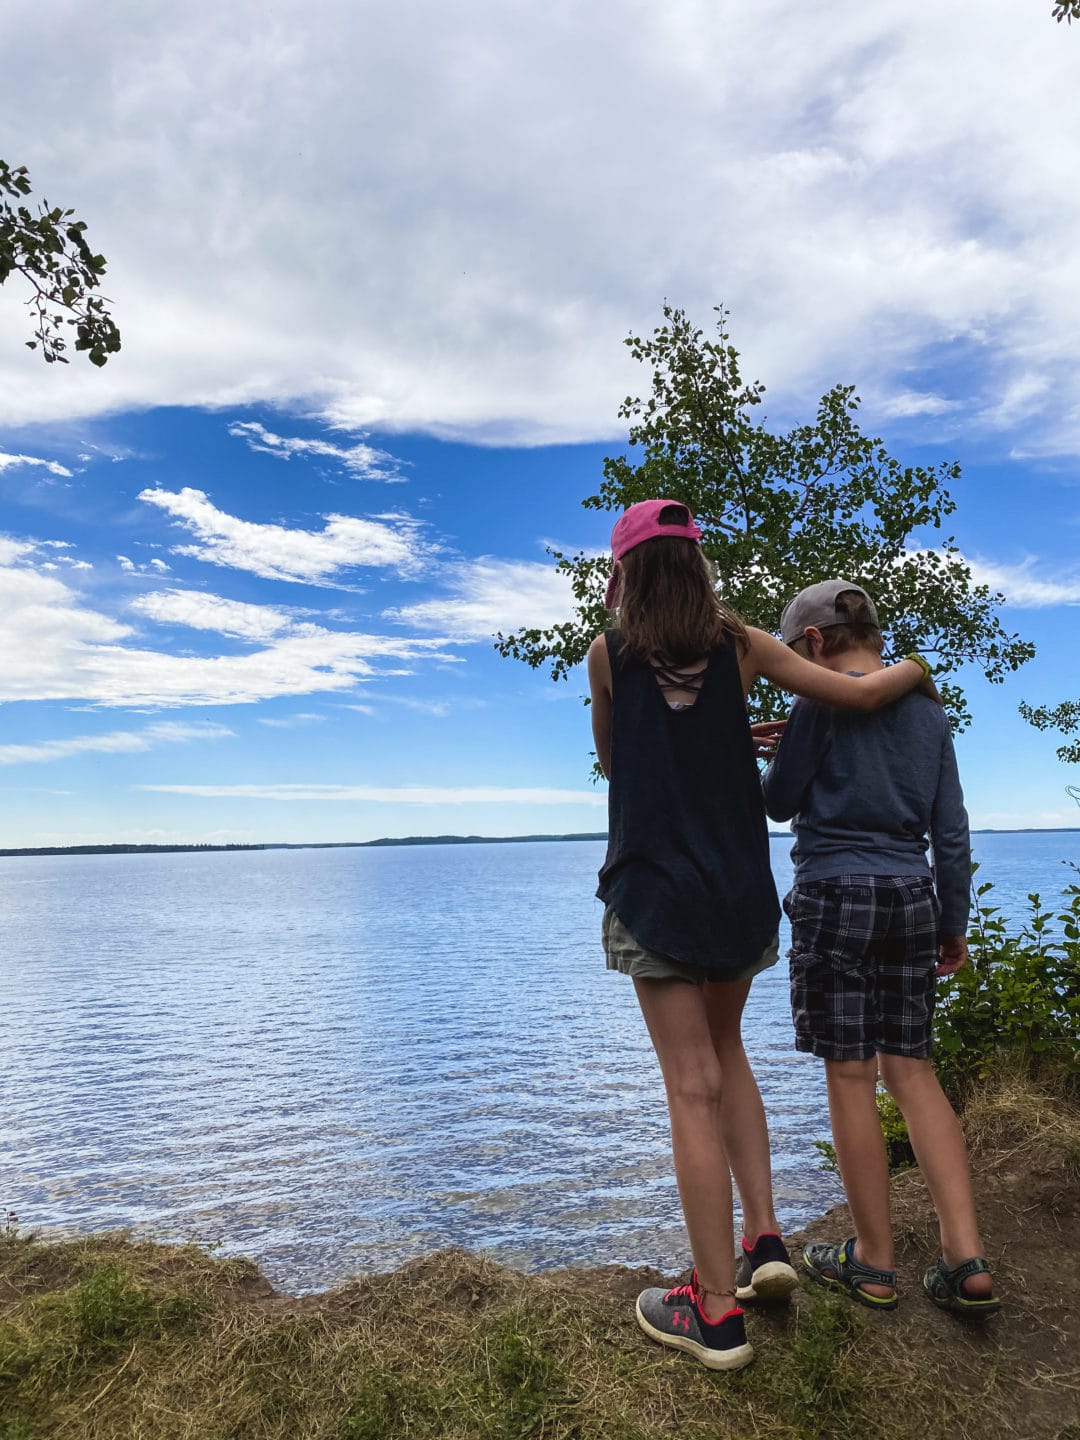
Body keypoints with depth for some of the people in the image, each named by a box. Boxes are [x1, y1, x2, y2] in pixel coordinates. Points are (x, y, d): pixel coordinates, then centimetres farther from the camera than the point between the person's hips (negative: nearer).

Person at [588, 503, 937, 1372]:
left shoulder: (609, 653, -1)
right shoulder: (740, 644, 1)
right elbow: (862, 694, -1)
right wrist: (912, 669, 21)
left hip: (654, 886, -3)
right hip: (740, 885, 3)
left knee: (693, 1086, 3)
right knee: (724, 1051, 24)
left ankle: (717, 1311, 12)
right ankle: (764, 1239, 22)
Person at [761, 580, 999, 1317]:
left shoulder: (821, 705, -8)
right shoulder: (928, 710, 10)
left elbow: (780, 802, -1)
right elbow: (952, 828, 11)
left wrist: (780, 753, 17)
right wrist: (954, 922, 16)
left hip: (835, 897, -6)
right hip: (912, 898, 6)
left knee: (850, 1076, 4)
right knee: (912, 1069, 13)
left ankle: (875, 1263, 17)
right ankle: (967, 1261, 12)